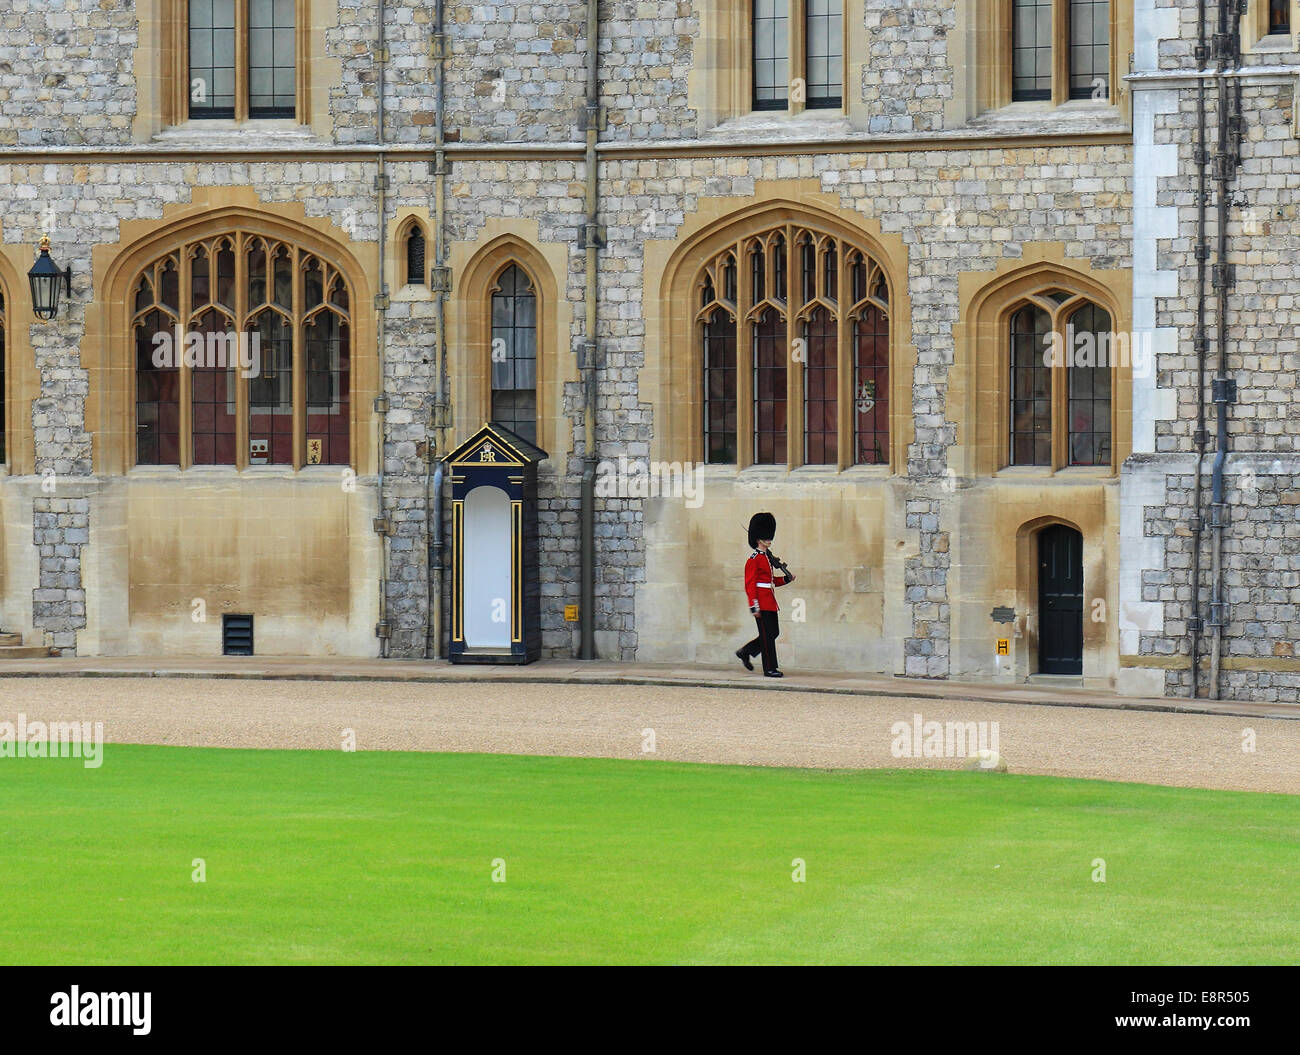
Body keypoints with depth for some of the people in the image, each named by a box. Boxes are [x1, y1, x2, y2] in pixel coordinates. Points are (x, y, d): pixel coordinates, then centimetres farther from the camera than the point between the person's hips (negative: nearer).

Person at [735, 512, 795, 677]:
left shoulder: (768, 557, 16)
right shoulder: (754, 559, -12)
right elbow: (750, 584, -16)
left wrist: (786, 579, 9)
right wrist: (754, 606, -21)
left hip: (770, 603, 9)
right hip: (762, 603, -9)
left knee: (773, 633, 12)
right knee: (767, 635, -6)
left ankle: (745, 652, 23)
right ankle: (770, 668, 0)